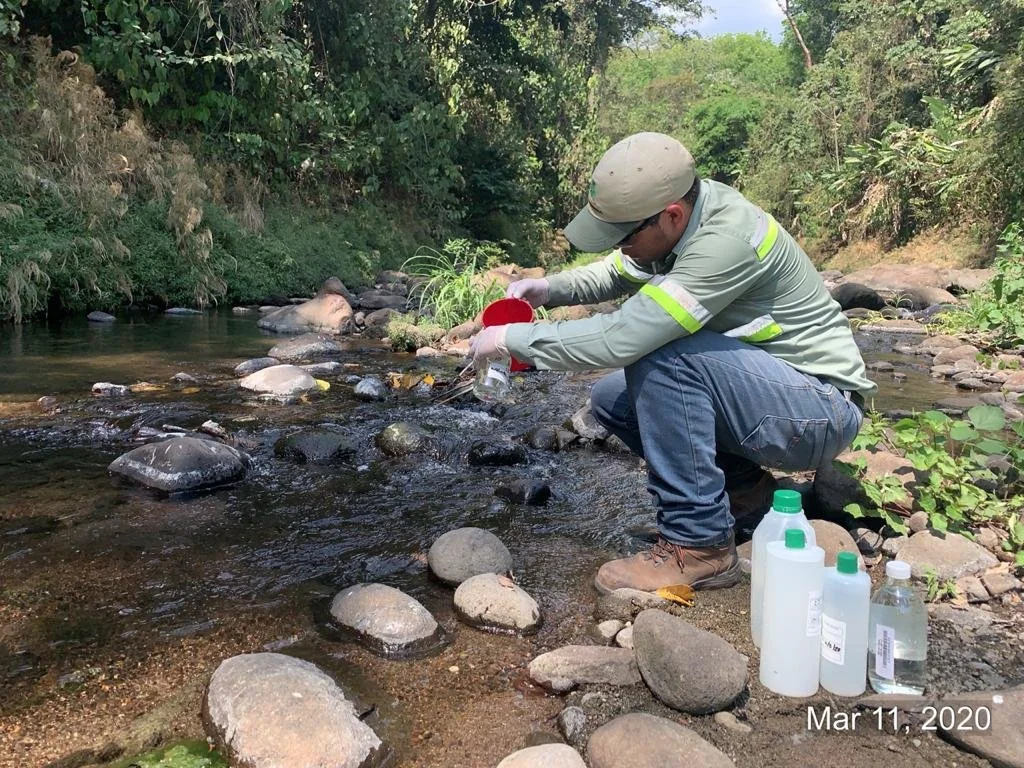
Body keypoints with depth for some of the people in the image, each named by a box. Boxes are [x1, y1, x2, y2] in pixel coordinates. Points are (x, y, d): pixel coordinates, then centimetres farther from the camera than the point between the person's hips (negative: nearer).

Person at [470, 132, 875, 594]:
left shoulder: (727, 242, -30)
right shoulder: (680, 215, -4)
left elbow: (621, 338, -35)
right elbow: (617, 272, 15)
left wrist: (513, 338, -23)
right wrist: (551, 289, -4)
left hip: (823, 409, -9)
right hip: (756, 391, 9)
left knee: (661, 355, -30)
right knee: (611, 398, 2)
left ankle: (700, 545, -19)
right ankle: (741, 485, 10)